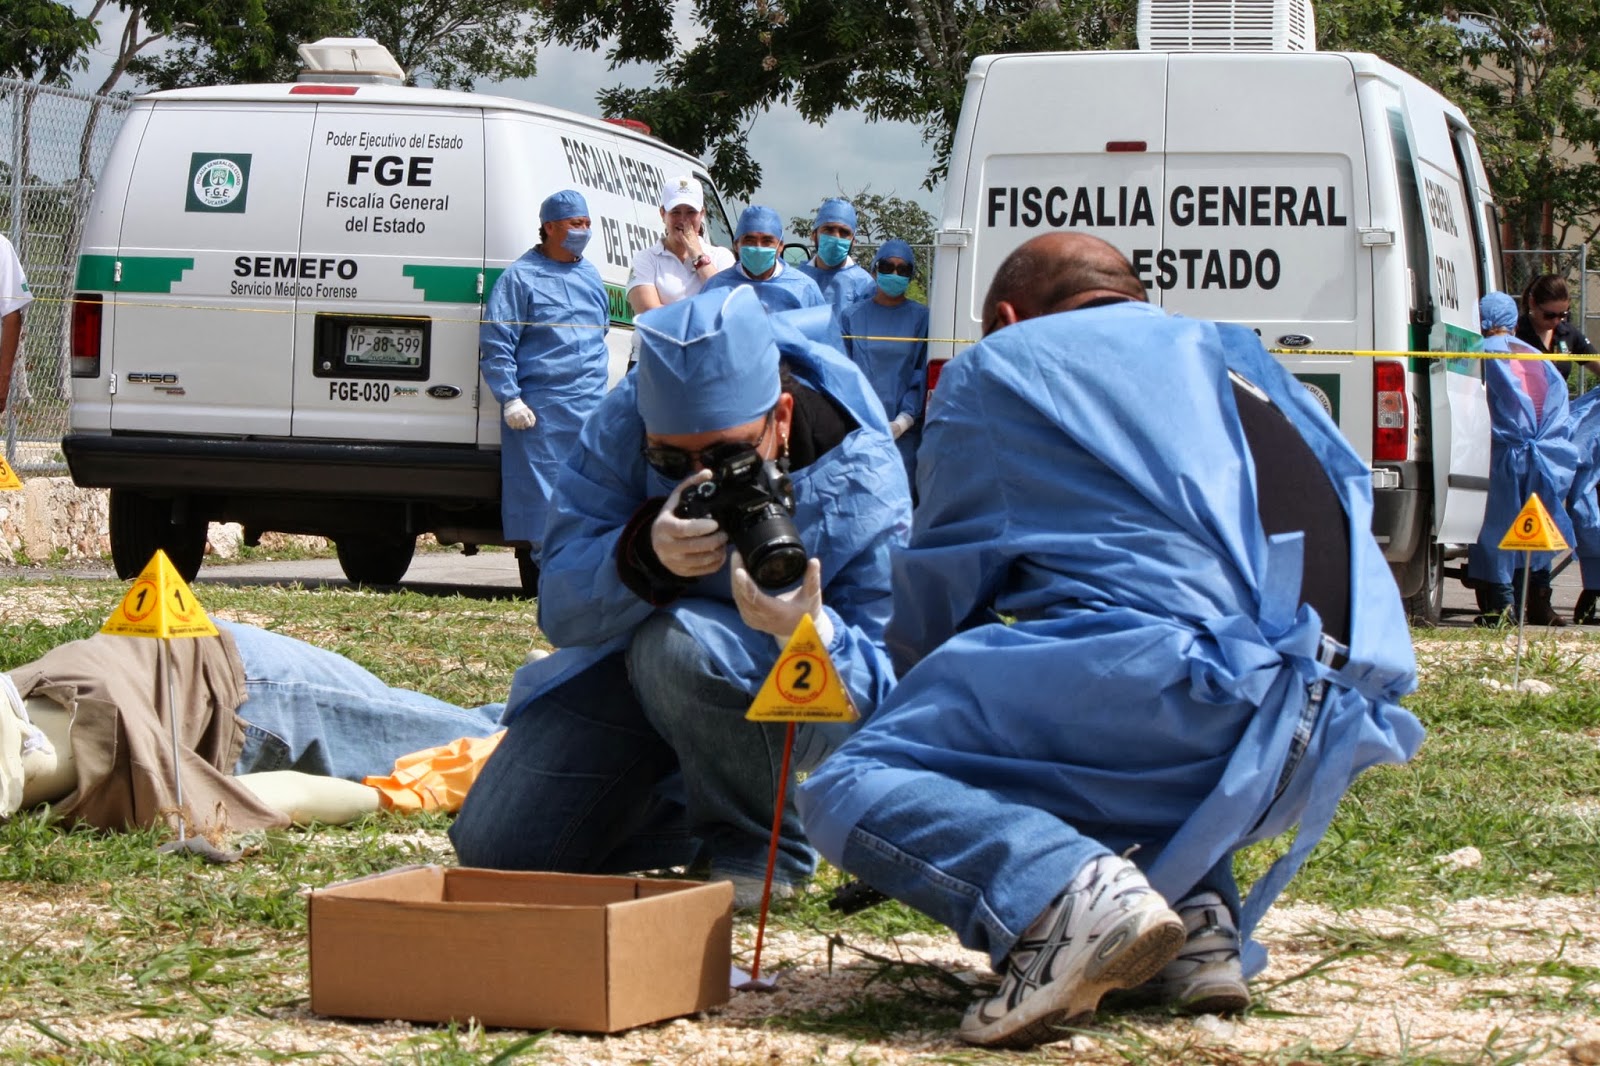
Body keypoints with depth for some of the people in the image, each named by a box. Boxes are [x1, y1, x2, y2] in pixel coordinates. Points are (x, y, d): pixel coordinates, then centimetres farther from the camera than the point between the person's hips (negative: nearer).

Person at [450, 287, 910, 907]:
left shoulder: (858, 480, -28)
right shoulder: (624, 424, -22)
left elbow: (884, 688, -27)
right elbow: (560, 610, -22)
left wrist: (811, 633, -51)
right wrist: (642, 557, -44)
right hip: (631, 672, 4)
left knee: (677, 643, -37)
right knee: (494, 849, -4)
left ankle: (761, 850, -12)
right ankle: (691, 814, 21)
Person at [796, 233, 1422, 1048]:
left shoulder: (998, 364, 15)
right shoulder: (1243, 362, 31)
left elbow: (943, 577, 15)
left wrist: (919, 687, 36)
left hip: (1177, 687, -7)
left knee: (850, 788, 0)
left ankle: (1065, 891, -28)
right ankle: (1196, 912, 10)